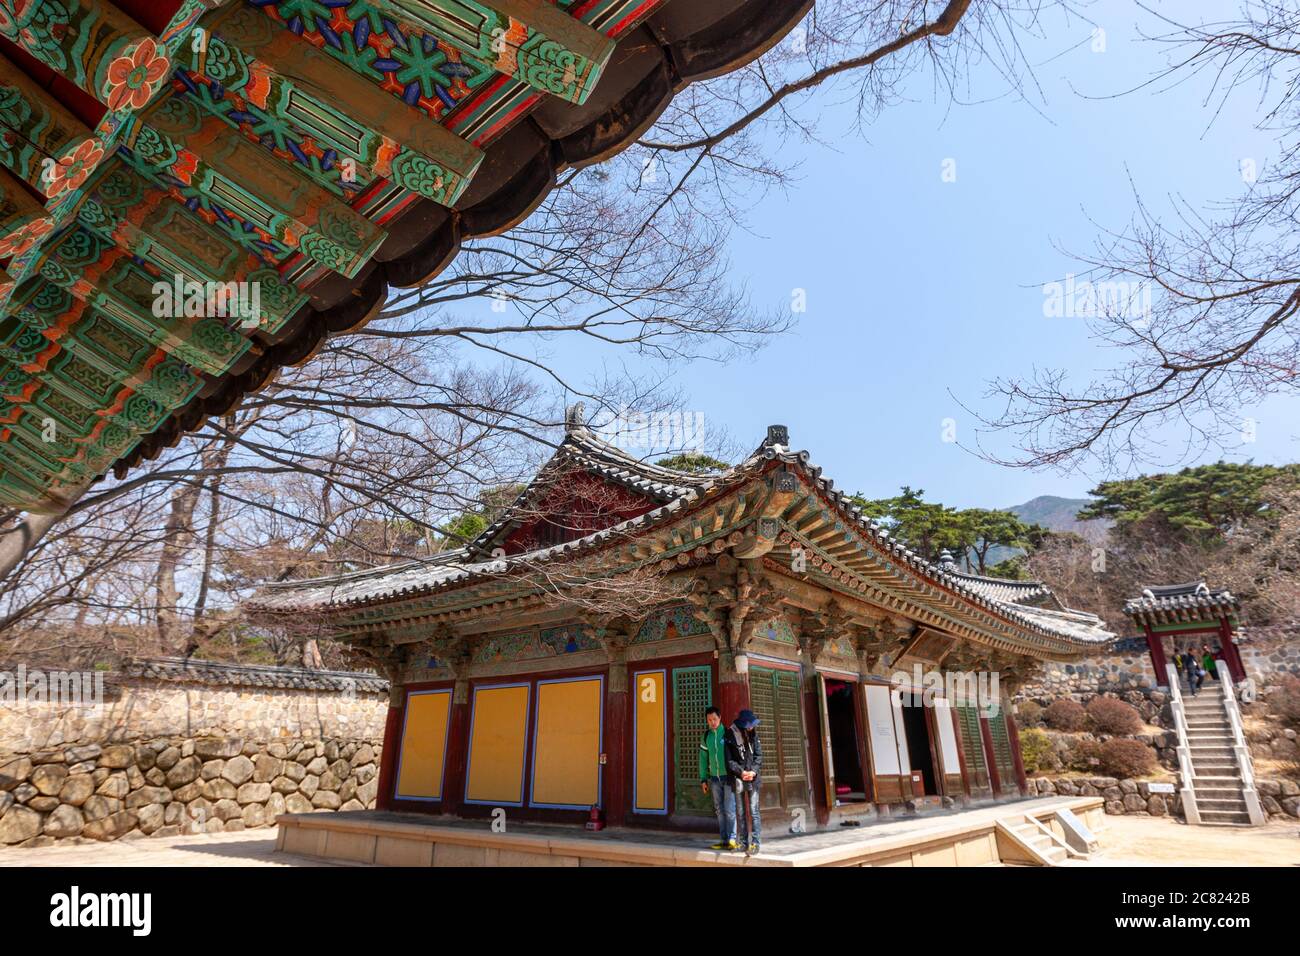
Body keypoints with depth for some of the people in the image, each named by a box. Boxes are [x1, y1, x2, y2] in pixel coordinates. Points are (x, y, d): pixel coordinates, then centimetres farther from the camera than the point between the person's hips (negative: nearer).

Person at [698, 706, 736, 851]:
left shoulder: (728, 733, -6)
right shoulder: (706, 737, 7)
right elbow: (703, 758, 12)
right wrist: (703, 779, 10)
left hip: (729, 777, -4)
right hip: (714, 778, 4)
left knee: (730, 810, -6)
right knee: (720, 810, 8)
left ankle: (732, 839, 1)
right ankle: (724, 840, 15)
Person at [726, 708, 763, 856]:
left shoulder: (753, 735, 4)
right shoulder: (730, 736, -6)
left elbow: (758, 755, 3)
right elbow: (729, 760, -5)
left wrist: (753, 771, -12)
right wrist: (741, 772, -16)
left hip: (752, 778, 1)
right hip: (737, 778, -1)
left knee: (754, 811, -5)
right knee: (740, 812, 7)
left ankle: (755, 843, -4)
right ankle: (744, 842, 16)